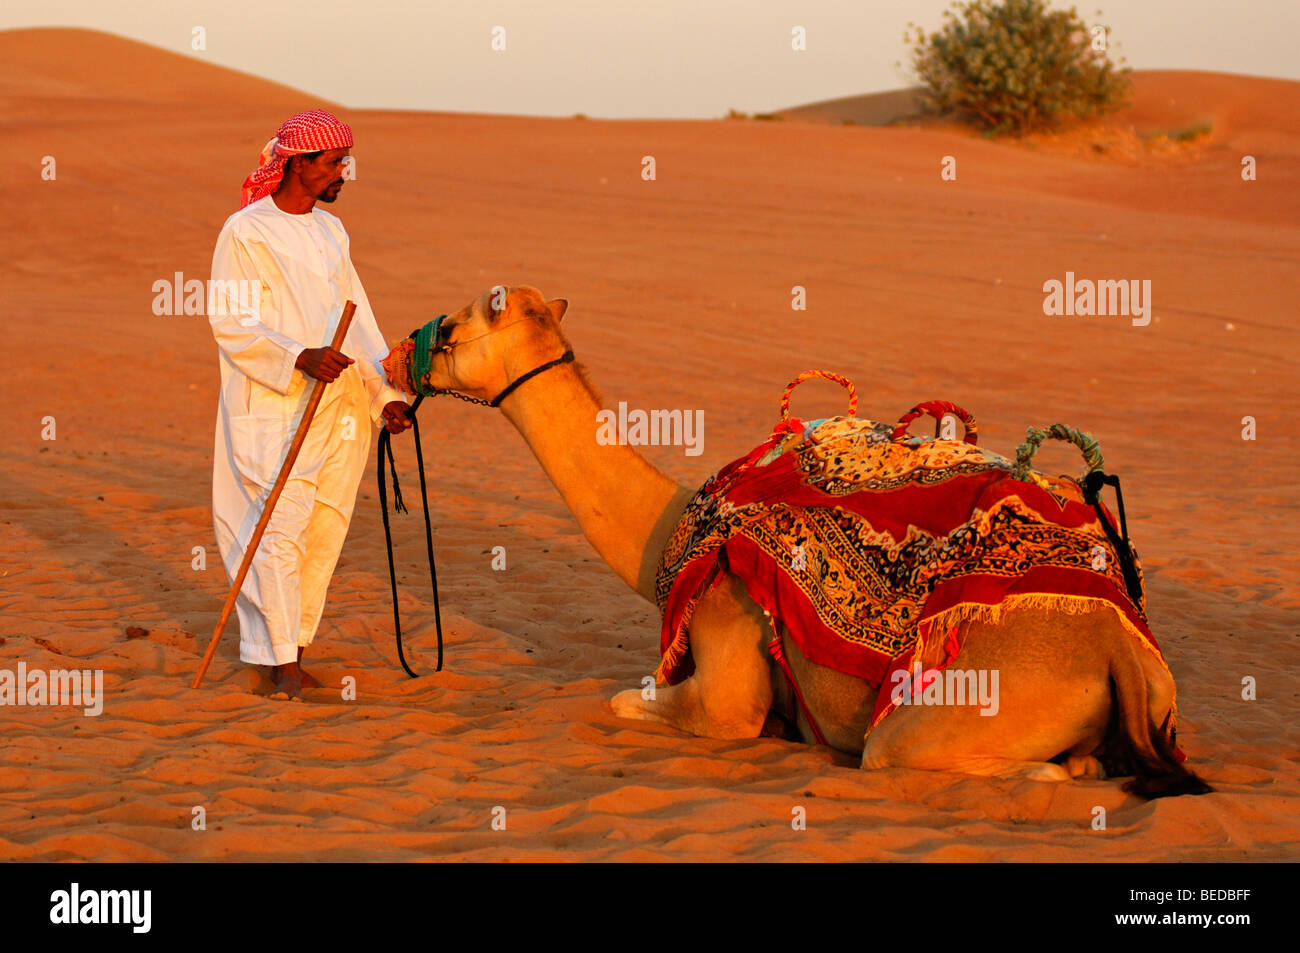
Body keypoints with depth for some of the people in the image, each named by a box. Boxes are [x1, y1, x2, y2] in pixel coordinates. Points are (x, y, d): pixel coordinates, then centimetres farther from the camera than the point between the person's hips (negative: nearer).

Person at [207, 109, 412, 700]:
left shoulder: (331, 232, 15)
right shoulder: (245, 232, -5)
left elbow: (357, 323, 15)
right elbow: (230, 324, -10)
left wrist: (385, 394, 6)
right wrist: (299, 358, -22)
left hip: (340, 408, 7)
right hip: (273, 409, -7)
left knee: (324, 531, 5)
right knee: (280, 530, -10)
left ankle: (292, 648, 16)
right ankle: (282, 663, -4)